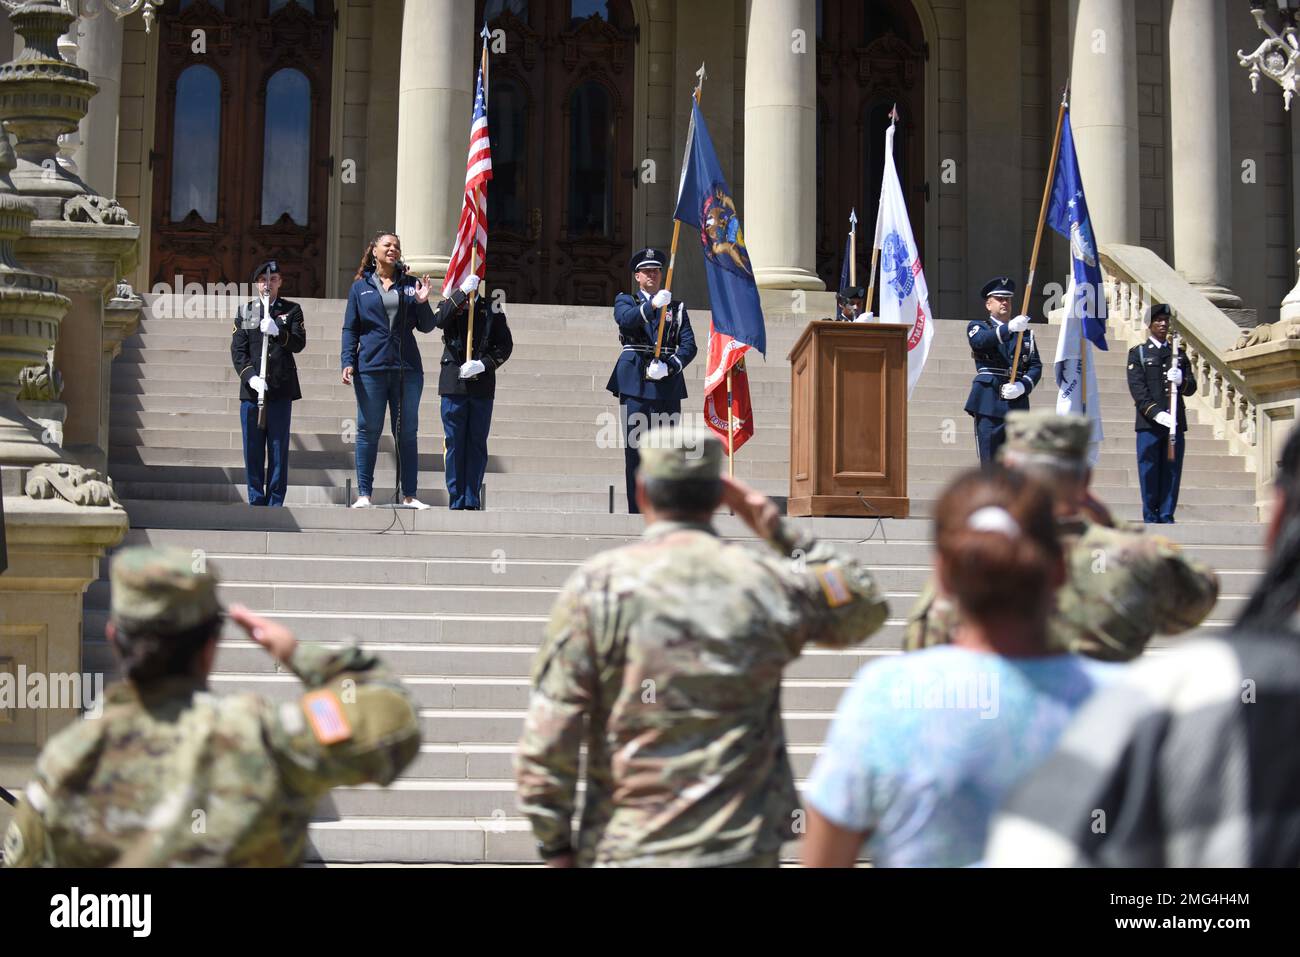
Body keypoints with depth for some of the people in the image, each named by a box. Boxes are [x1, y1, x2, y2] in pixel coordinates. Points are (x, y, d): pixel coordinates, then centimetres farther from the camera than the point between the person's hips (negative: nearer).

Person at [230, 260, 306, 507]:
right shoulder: (244, 311, 12)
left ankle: (276, 502, 4)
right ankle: (256, 501, 8)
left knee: (279, 448, -1)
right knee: (253, 449, 1)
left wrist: (278, 332, -20)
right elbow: (237, 350, 5)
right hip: (251, 388, 1)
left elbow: (299, 344, -2)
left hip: (281, 388, -1)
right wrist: (251, 377, -10)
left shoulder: (292, 310, 9)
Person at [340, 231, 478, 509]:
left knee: (407, 433, 4)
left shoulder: (411, 285, 11)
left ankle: (409, 495, 7)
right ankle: (364, 494, 5)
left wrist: (422, 303, -8)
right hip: (371, 368, -2)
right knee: (368, 431, 0)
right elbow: (350, 328, 6)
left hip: (408, 369, 2)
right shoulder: (361, 286, 8)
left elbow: (426, 326, 9)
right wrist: (348, 362, -5)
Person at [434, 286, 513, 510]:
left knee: (477, 444, 1)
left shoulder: (492, 308, 12)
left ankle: (473, 501, 4)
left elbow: (505, 344, 5)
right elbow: (440, 321, -13)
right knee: (455, 443, 0)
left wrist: (483, 364, -10)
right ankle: (457, 502, 3)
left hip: (482, 385, 0)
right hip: (454, 384, 0)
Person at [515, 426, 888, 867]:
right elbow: (867, 607, 20)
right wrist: (779, 529, 15)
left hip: (628, 851, -2)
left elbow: (546, 739, -9)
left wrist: (555, 847, 2)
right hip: (742, 848, 2)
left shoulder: (597, 586, -7)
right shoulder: (767, 582, -1)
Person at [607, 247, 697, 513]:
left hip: (668, 385, 2)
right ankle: (637, 512, -3)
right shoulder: (625, 301, 11)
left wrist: (668, 367, -12)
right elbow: (626, 318, -14)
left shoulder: (677, 308, 17)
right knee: (635, 449, -4)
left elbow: (689, 345, 5)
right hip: (635, 382, -2)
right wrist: (653, 305, -31)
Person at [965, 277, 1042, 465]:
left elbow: (1036, 366, 10)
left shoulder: (1025, 333, 20)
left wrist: (1022, 386, -11)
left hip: (1017, 402, 3)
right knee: (990, 461, -6)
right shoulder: (977, 326, 10)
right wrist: (1009, 328, -32)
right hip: (989, 402, -3)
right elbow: (980, 340, -15)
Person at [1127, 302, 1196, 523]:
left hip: (1175, 422, 3)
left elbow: (1191, 387, 10)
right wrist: (1157, 414, -18)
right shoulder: (1138, 353, 6)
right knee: (1149, 472, -2)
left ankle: (1166, 517, 7)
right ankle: (1150, 518, 4)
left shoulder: (1179, 354, 18)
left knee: (1172, 472, 1)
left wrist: (1181, 381, -14)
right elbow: (1137, 389, -6)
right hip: (1148, 423, -3)